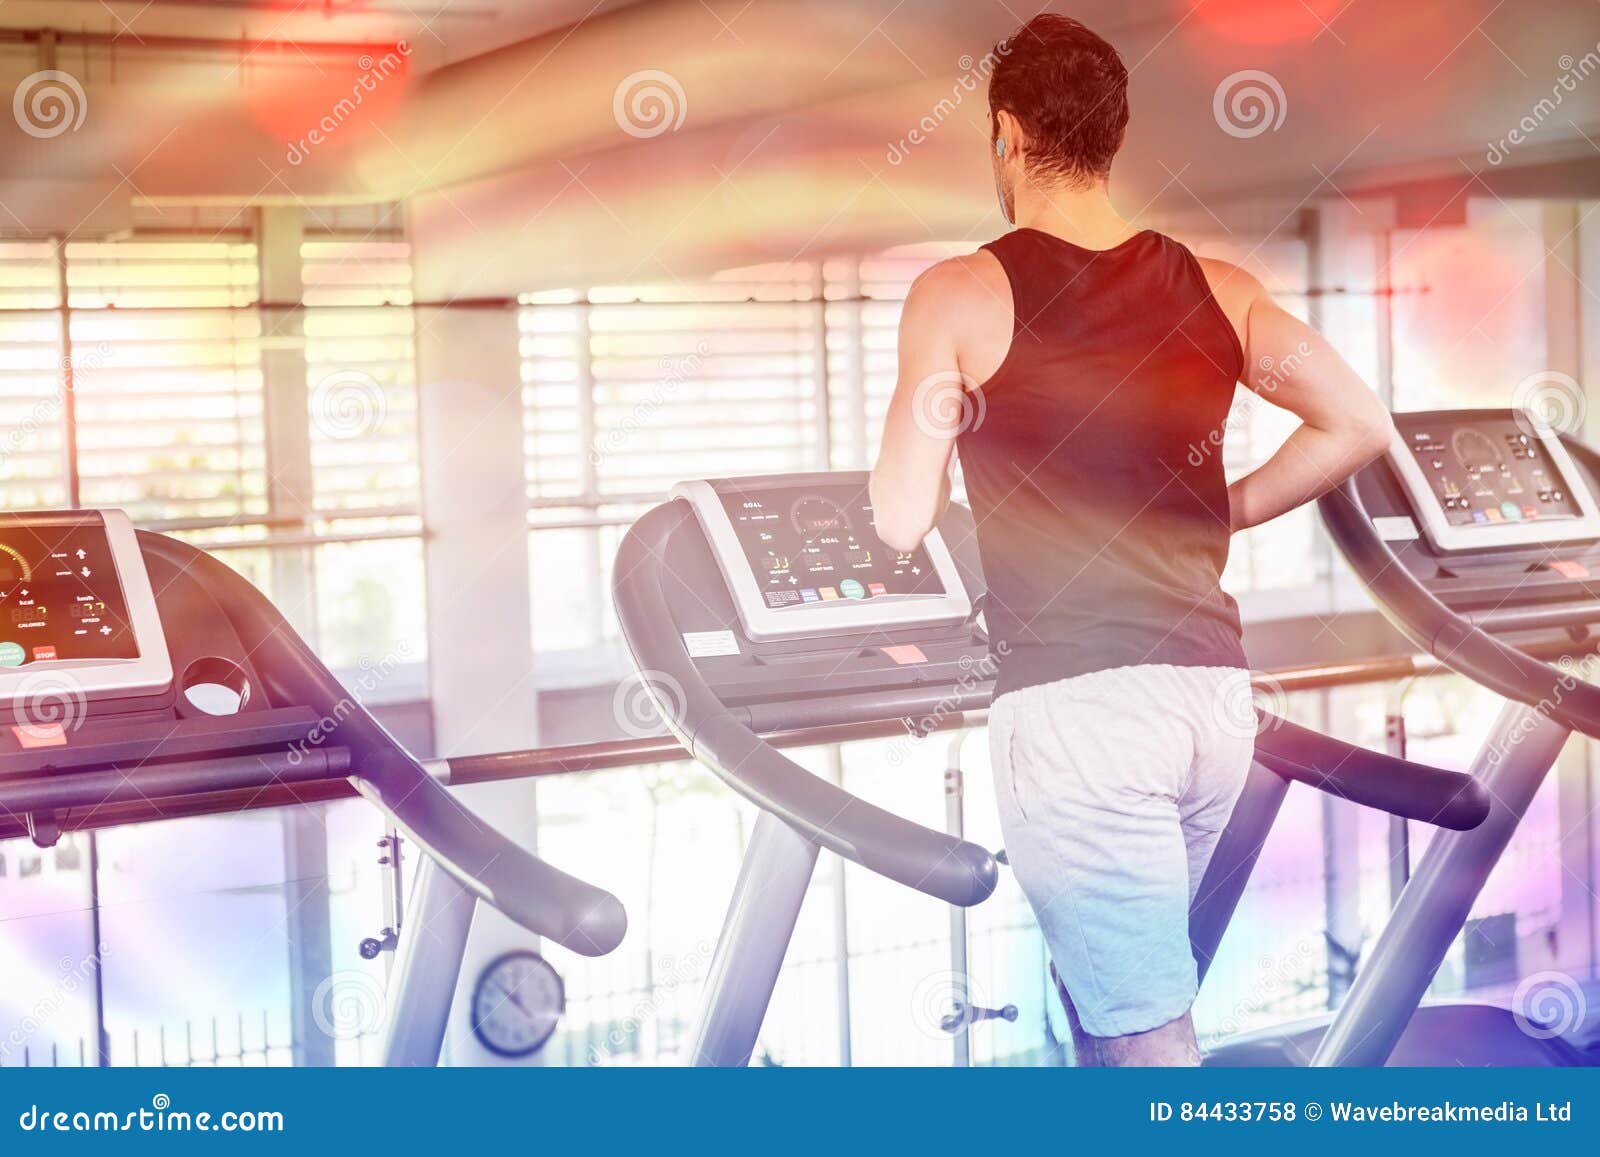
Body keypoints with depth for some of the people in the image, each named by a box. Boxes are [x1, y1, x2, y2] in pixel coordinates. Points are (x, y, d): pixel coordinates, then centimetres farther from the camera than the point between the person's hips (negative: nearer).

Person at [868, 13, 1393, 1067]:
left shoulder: (960, 298, -4)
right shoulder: (1215, 290, 9)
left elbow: (902, 523, -3)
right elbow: (1361, 425, 5)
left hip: (1074, 700, -6)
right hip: (1215, 692, 6)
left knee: (1145, 1036, -1)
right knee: (1114, 977, 23)